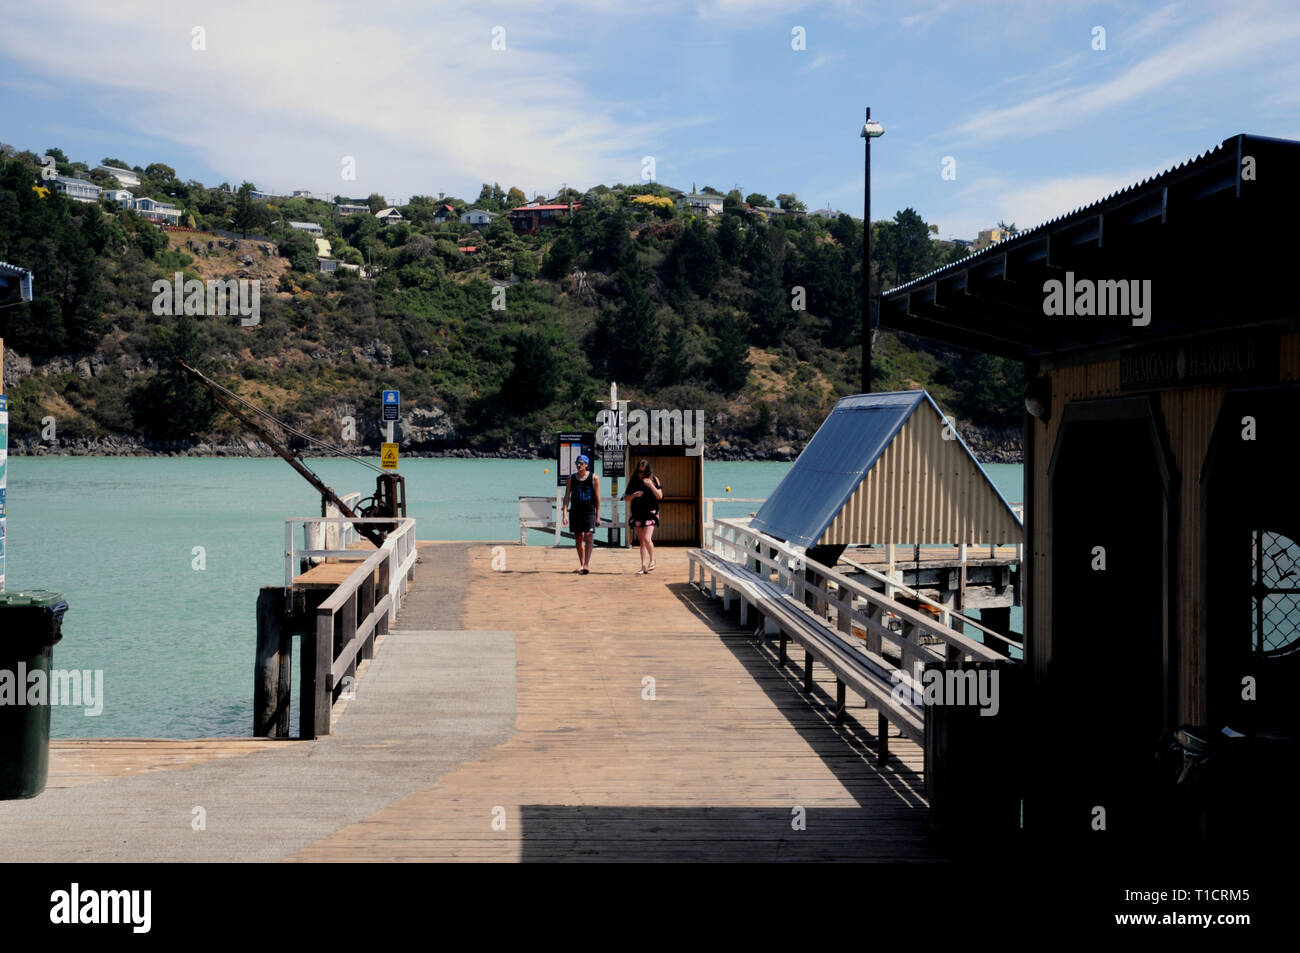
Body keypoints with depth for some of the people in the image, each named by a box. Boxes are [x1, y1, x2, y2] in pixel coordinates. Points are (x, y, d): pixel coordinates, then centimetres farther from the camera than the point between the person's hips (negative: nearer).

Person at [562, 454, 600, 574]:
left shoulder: (594, 478, -1)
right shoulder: (571, 478, 5)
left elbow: (597, 498, 0)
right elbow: (567, 496, 3)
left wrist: (598, 516, -3)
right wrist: (565, 514, -7)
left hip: (589, 511, -3)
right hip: (575, 511, 3)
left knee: (588, 537, -15)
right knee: (578, 539, 10)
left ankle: (586, 565, -18)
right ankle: (581, 564, 21)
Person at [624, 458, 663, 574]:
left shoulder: (654, 479, 0)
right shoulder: (633, 481, 6)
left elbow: (660, 496, -5)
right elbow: (626, 498, 8)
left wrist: (651, 485, -18)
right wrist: (634, 495, -13)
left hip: (650, 513, -3)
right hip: (638, 514, 3)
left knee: (647, 539, -17)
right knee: (642, 542, 5)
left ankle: (652, 560, 6)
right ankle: (644, 566, 8)